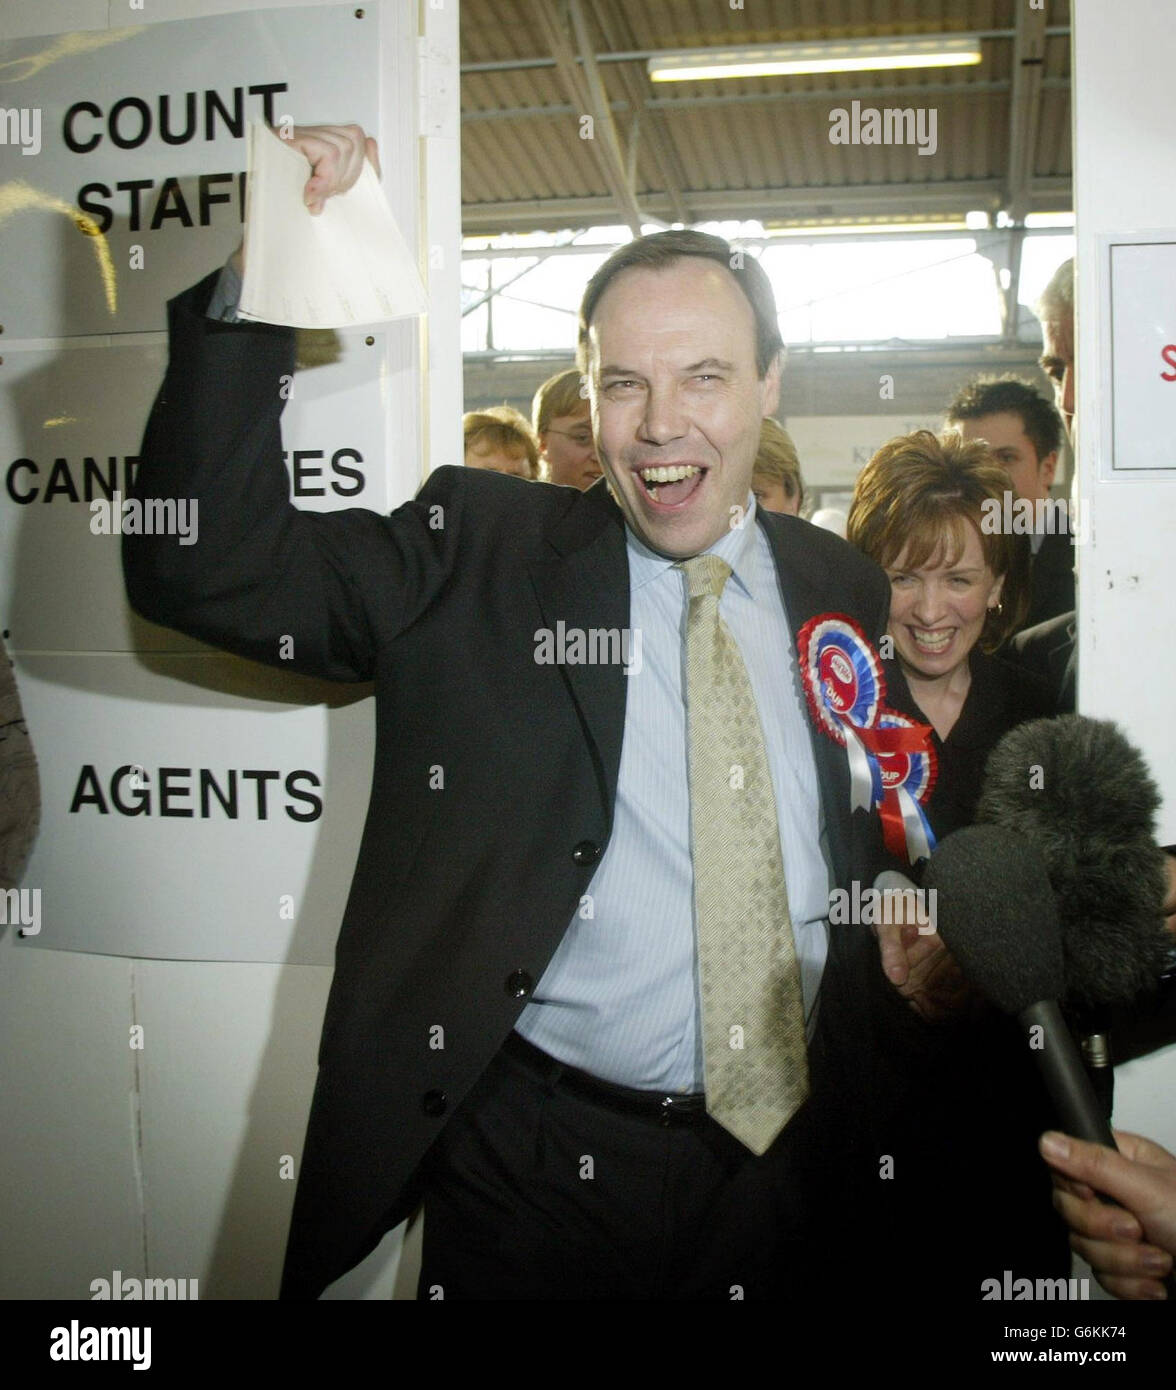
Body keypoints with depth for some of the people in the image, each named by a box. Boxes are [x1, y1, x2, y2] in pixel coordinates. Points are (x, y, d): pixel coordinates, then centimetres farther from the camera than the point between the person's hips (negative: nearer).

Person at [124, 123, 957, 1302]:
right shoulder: (476, 555, -5)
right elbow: (203, 566, -16)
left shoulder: (847, 594, 4)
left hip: (793, 1162, 3)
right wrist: (262, 281, -23)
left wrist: (923, 980, -5)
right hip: (535, 1167, -2)